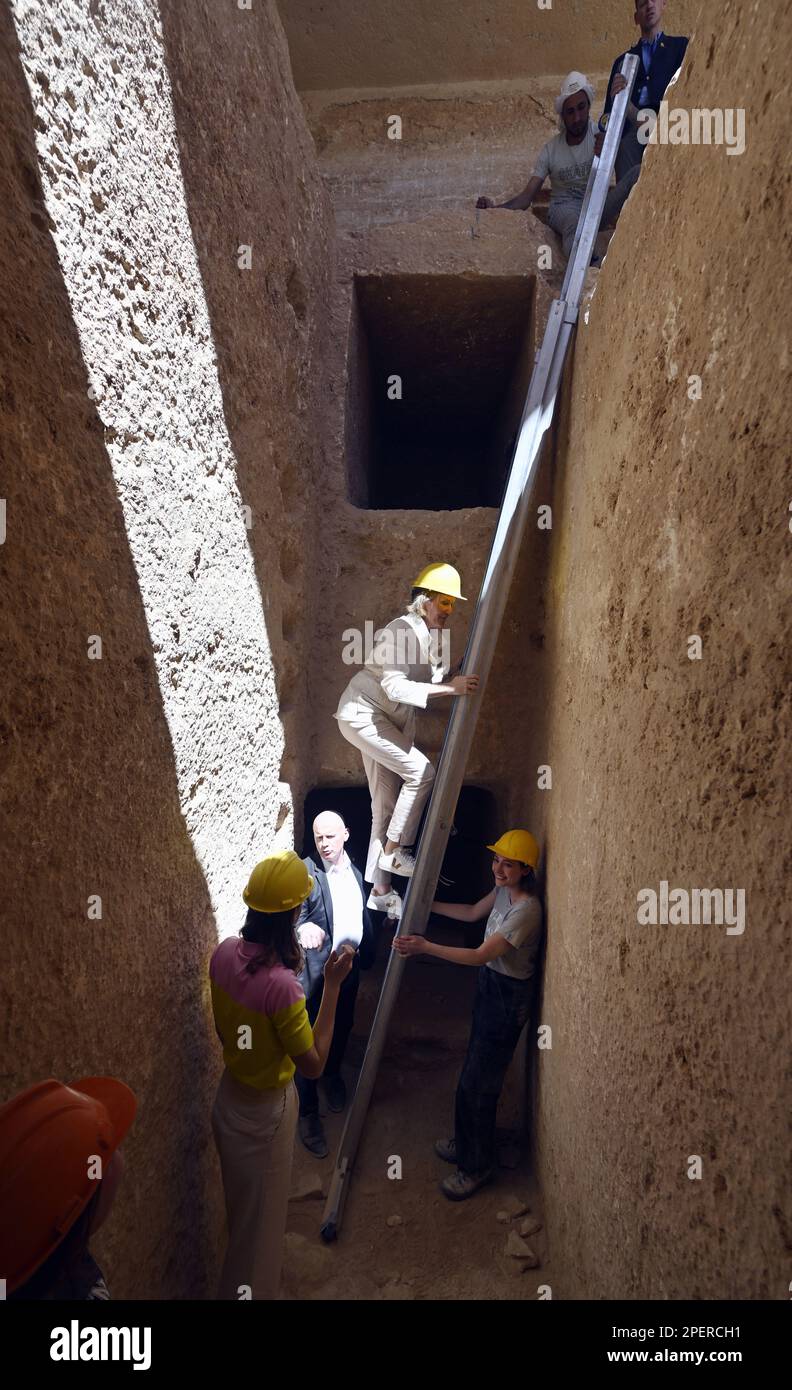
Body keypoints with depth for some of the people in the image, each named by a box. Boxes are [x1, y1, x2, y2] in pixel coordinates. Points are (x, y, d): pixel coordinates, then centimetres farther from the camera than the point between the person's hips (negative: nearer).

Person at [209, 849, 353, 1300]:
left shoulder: (225, 952, -13)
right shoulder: (281, 984, -36)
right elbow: (314, 1064, -24)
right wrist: (333, 985, -26)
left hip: (231, 1095, 8)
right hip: (264, 1111, -8)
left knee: (247, 1206, 33)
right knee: (260, 1218, 17)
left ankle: (245, 1284, 57)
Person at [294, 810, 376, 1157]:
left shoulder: (354, 870, 2)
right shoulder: (305, 872, -19)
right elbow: (294, 908, -32)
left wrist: (366, 953, 13)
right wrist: (303, 926, -53)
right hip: (317, 970, -6)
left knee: (342, 1029, 24)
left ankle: (333, 1076, 51)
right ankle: (308, 1114, 20)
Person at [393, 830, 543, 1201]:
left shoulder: (526, 910, -29)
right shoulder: (504, 890, -2)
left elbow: (481, 955, -30)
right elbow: (473, 912, 16)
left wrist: (425, 947, -34)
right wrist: (428, 905, 13)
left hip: (507, 997, -8)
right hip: (489, 985, 8)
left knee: (477, 1083, 4)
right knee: (478, 1072, 22)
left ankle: (475, 1167, 25)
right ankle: (468, 1144, 42)